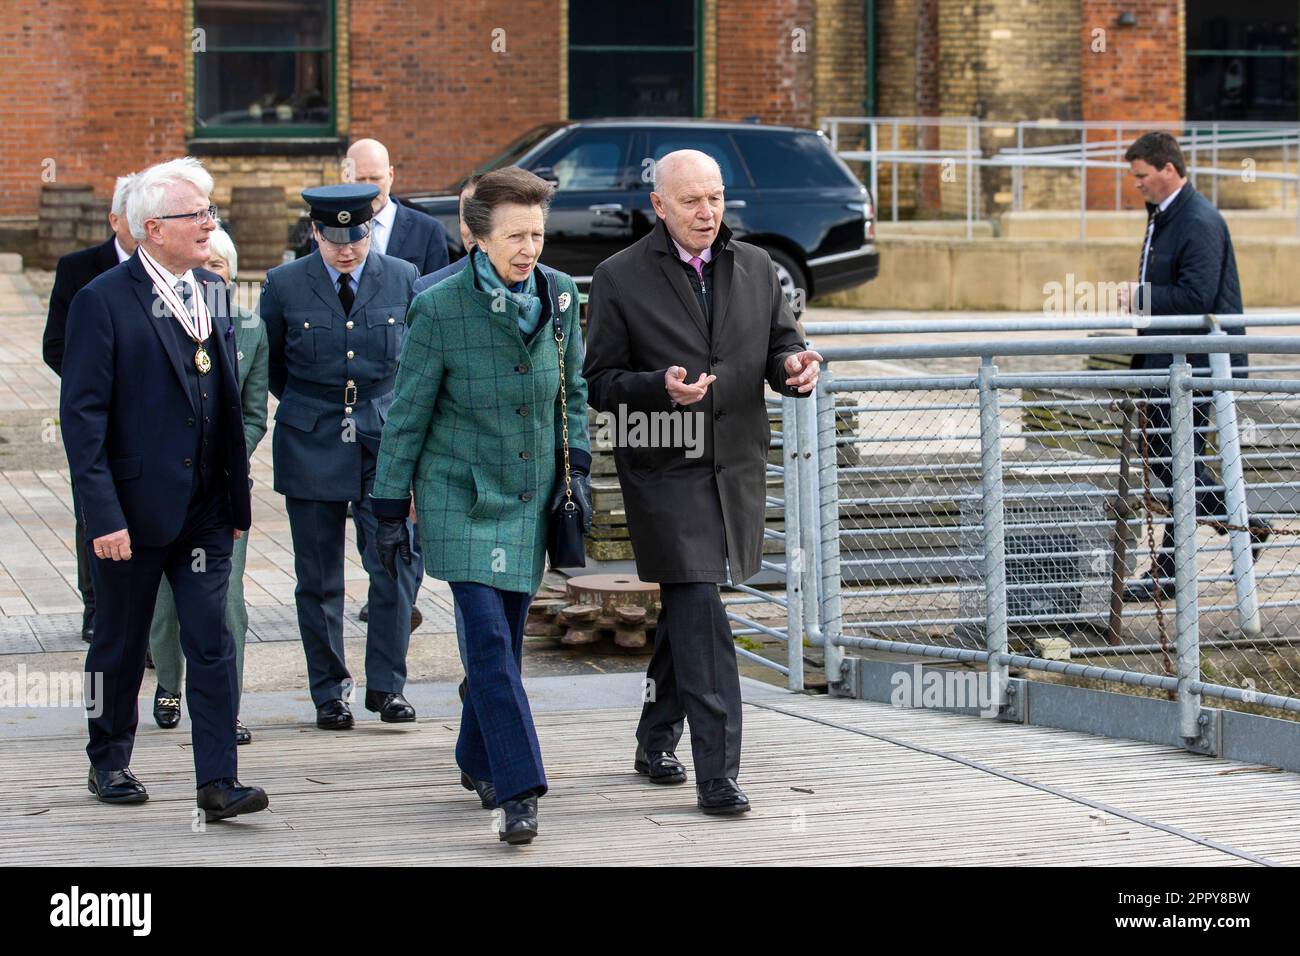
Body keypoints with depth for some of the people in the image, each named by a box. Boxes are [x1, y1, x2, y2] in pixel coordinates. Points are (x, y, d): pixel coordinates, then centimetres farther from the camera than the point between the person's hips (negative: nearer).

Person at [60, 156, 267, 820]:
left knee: (212, 643, -3)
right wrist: (102, 514, -18)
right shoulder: (103, 301, -11)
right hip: (132, 509, -4)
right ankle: (109, 763, 29)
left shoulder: (214, 292, 9)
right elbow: (82, 416, -13)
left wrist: (236, 498, 11)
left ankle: (218, 783, -3)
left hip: (205, 510, 4)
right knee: (120, 644, 11)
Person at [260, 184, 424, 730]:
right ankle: (330, 691, 17)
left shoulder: (402, 280, 1)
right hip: (310, 449, 0)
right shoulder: (284, 285, -1)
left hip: (386, 444, 0)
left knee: (398, 564, -8)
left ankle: (386, 685, 5)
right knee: (319, 579, 5)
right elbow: (270, 364, 11)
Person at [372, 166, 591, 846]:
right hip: (461, 496, -4)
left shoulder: (560, 297, -1)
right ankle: (518, 791, -14)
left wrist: (576, 466, 7)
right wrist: (389, 510, -4)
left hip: (530, 497, 4)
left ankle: (478, 762, 31)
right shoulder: (439, 308, -13)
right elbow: (407, 415, -6)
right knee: (488, 641, -13)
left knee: (503, 638, 11)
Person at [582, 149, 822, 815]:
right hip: (664, 471, -5)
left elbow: (781, 348, 13)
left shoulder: (755, 267, 9)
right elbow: (600, 383, -4)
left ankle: (656, 740, 34)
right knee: (700, 616, -12)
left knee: (686, 608, 17)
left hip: (736, 468, 5)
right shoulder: (620, 278, -4)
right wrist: (662, 388, -23)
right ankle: (716, 772, -13)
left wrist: (795, 366, -11)